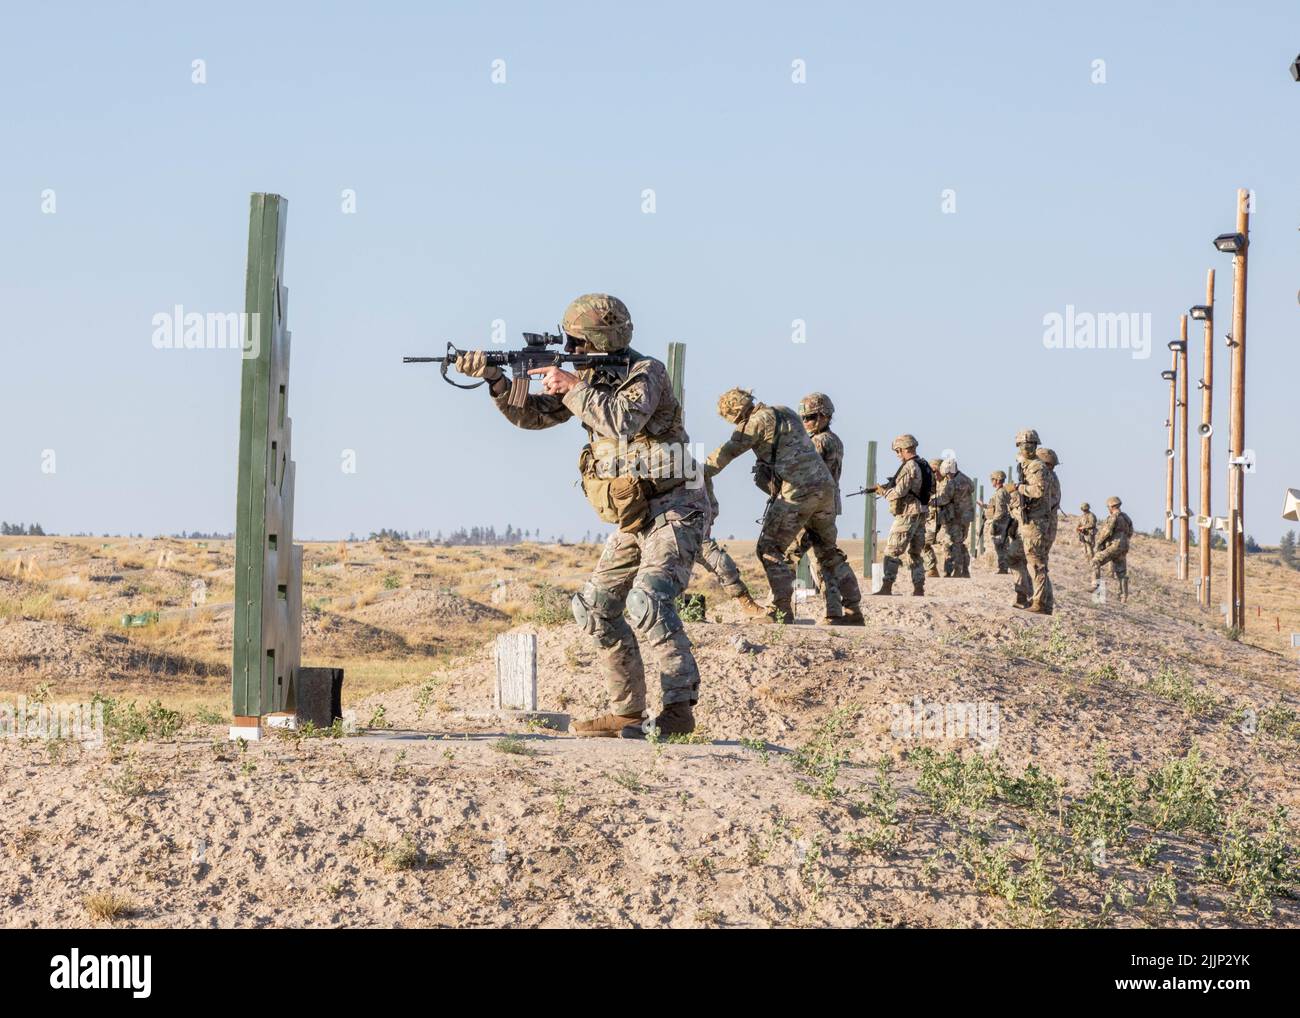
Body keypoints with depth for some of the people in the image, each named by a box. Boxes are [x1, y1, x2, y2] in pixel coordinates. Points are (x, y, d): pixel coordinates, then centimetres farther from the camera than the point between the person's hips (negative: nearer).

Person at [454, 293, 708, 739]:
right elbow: (531, 415, 9)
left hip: (675, 509, -9)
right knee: (595, 607, 7)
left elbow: (624, 420, -33)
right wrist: (495, 379, -6)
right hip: (634, 518, 9)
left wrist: (573, 387, -24)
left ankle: (679, 709, -23)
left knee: (648, 600, -26)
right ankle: (626, 712, 12)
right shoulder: (589, 376, 8)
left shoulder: (647, 373, -15)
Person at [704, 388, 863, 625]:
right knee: (829, 552, 18)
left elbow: (727, 452, -5)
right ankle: (853, 611, 17)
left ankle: (781, 612, -6)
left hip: (798, 492, -8)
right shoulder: (786, 413, 20)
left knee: (770, 549, 0)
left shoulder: (759, 420, -5)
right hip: (825, 488, 8)